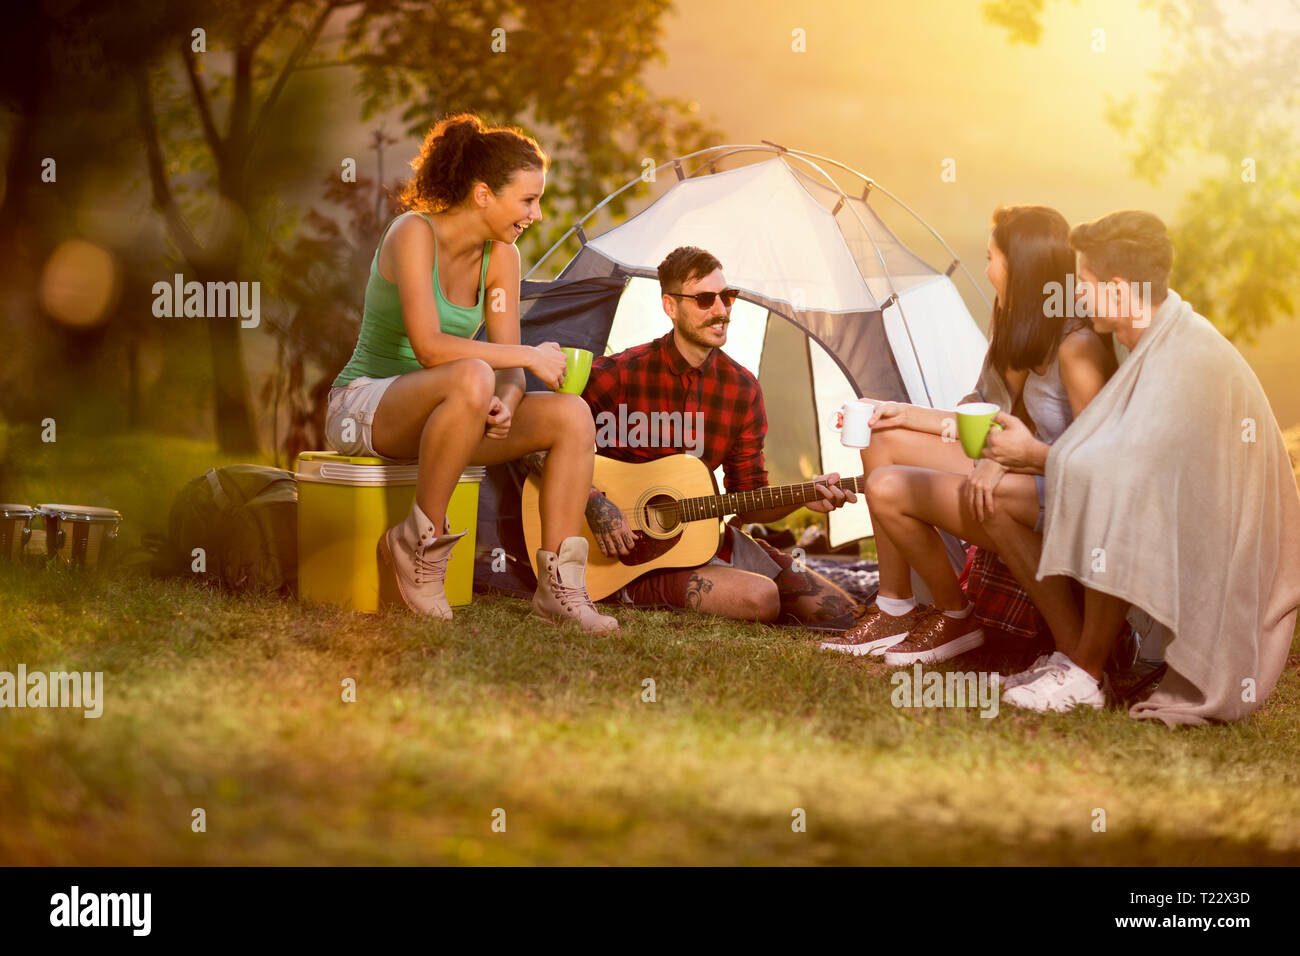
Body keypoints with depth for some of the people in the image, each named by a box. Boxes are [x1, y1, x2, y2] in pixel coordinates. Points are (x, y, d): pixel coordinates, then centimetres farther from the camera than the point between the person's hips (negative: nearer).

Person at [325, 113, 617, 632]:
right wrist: (529, 356, -23)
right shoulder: (414, 233, -19)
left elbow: (508, 366, 1)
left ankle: (558, 584, -13)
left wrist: (506, 402, -23)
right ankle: (419, 540, -23)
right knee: (472, 379, -39)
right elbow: (429, 347, -30)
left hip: (432, 413, 7)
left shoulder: (501, 256, 3)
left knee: (573, 416, -14)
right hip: (365, 405, -7)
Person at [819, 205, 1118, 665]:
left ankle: (956, 620, 5)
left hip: (1062, 503, -11)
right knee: (886, 440, 10)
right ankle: (894, 612, 12)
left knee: (888, 489, -17)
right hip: (1032, 479, 11)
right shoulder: (1035, 338, 10)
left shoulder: (1078, 347, -22)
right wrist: (909, 415, 15)